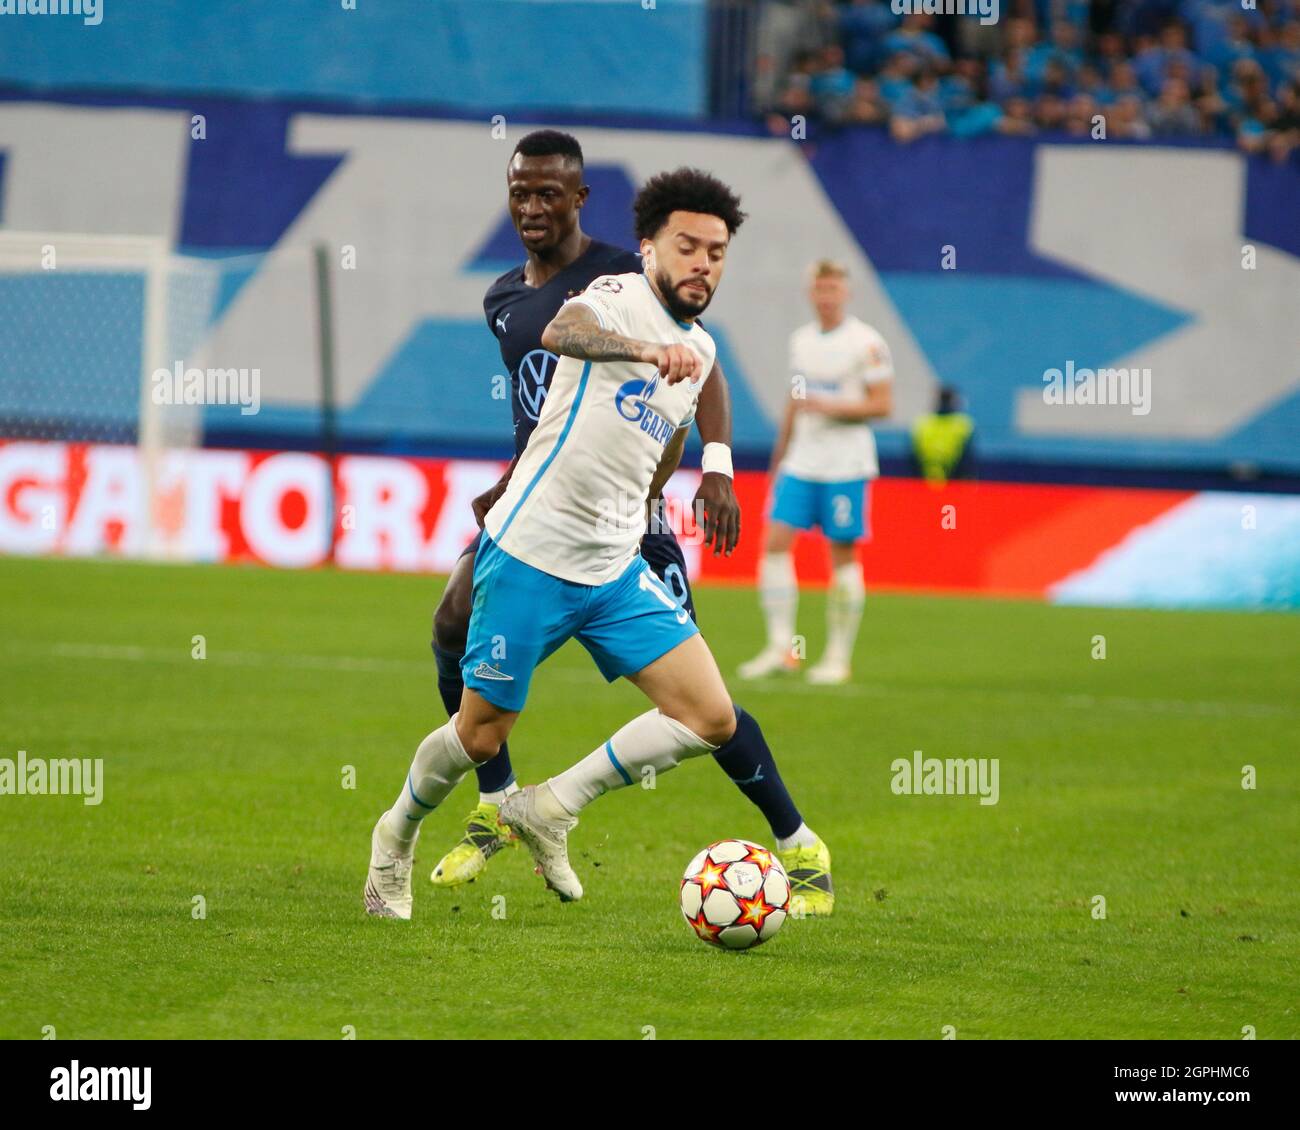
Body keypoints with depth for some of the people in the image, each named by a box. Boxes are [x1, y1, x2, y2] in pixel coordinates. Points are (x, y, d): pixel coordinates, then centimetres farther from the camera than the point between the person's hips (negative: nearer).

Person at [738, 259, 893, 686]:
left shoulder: (866, 343, -6)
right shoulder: (801, 340, 13)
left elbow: (882, 404, -9)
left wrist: (830, 407, -19)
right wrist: (779, 457, 24)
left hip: (845, 468, -6)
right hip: (800, 463, 6)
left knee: (842, 555, -1)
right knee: (775, 542, -6)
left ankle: (839, 656, 6)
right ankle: (781, 647, -3)